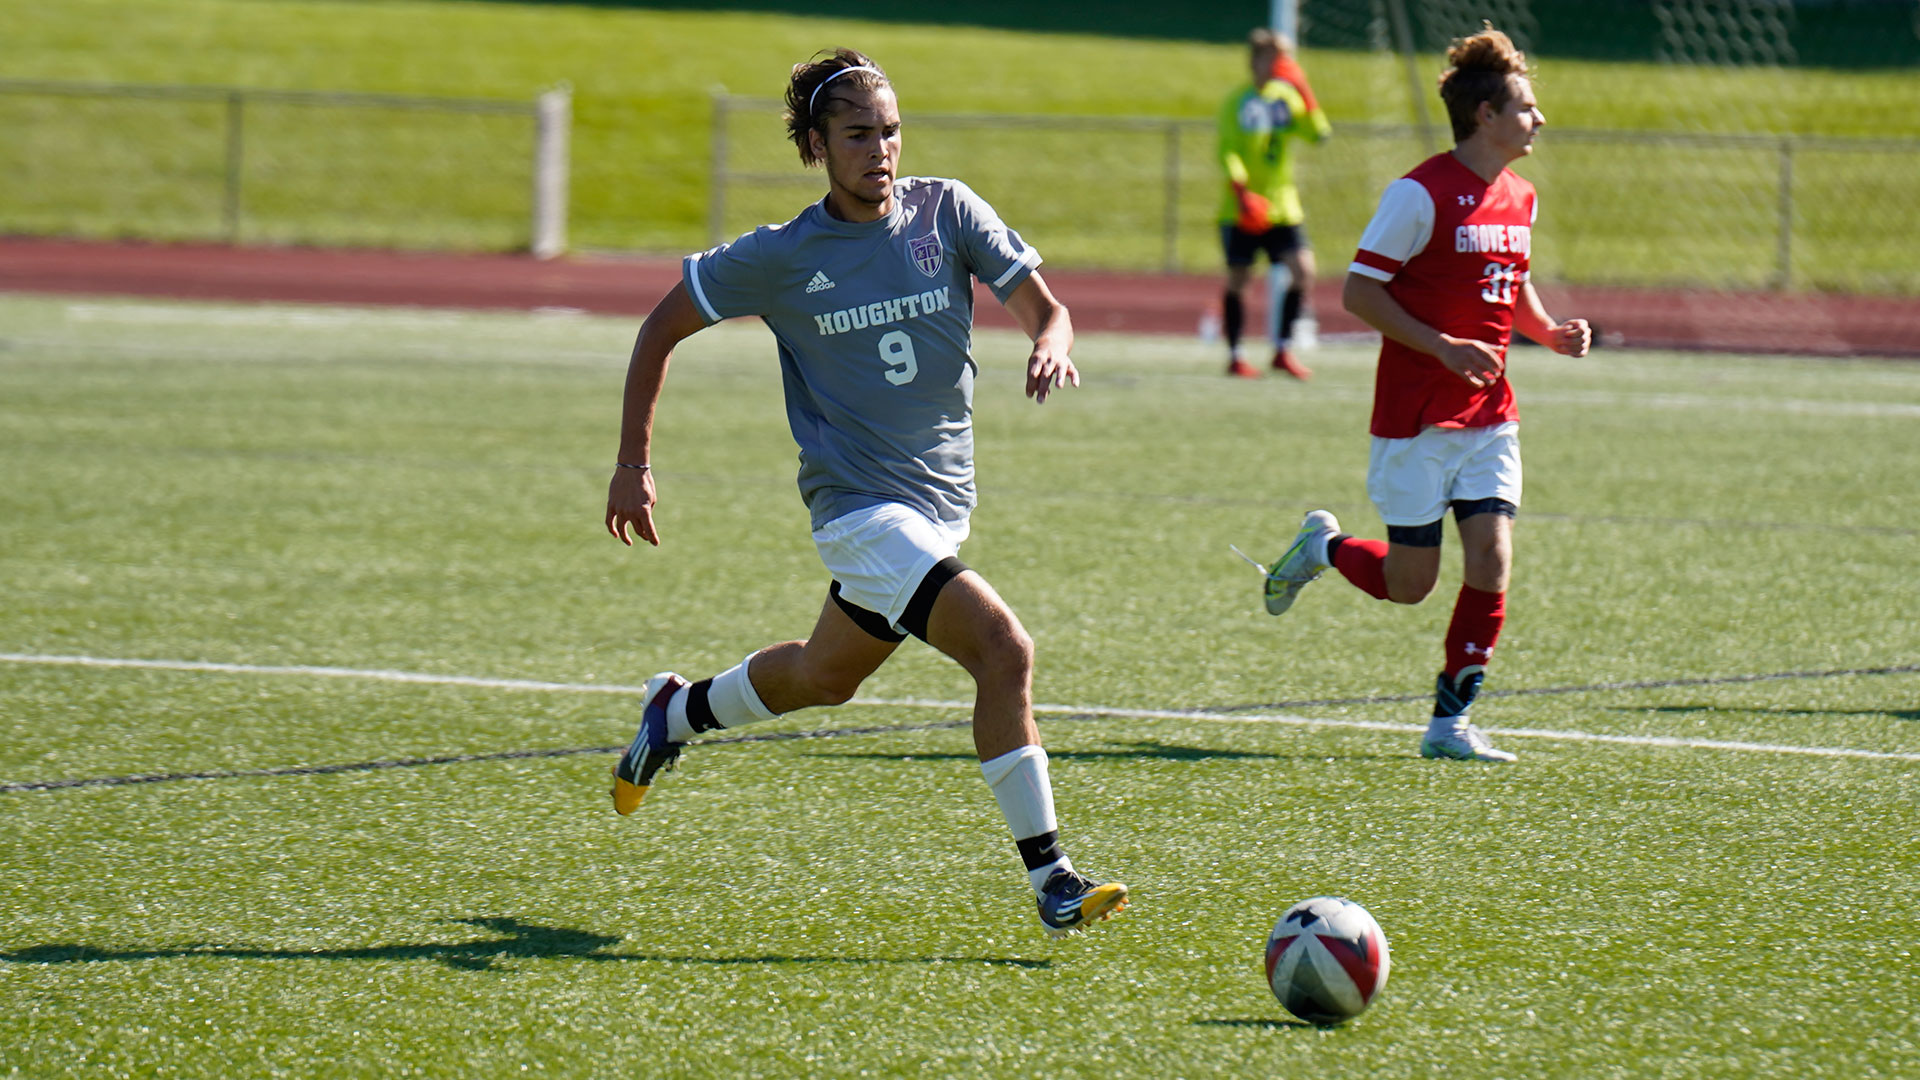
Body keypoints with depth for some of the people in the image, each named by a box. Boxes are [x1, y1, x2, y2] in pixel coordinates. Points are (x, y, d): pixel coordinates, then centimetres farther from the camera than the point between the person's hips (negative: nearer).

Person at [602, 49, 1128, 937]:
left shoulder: (946, 212, 0)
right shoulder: (780, 257, -6)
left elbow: (1042, 305, -2)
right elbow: (663, 328, 5)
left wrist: (1051, 343, -27)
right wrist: (633, 465, 3)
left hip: (942, 500, 5)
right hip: (859, 505, -5)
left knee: (823, 677, 23)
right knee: (1004, 648, -22)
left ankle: (676, 712, 50)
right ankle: (1050, 880, -19)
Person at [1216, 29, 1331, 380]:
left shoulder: (1287, 97, 8)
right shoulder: (1238, 101, -4)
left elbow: (1318, 133, -1)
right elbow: (1227, 150, -11)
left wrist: (1304, 94, -12)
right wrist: (1241, 190, -25)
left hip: (1283, 206, 4)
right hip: (1242, 208, -4)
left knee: (1304, 272, -10)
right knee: (1238, 280, 1)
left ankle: (1283, 351, 1)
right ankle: (1235, 356, 14)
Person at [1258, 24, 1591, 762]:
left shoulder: (1519, 199, 9)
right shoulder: (1422, 194, -14)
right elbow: (1359, 291, -13)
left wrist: (1551, 333, 5)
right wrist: (1443, 348, -21)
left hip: (1488, 416, 6)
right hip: (1416, 417, -6)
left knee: (1491, 556, -9)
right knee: (1409, 583, 0)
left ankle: (1451, 721, 0)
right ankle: (1323, 547, 33)